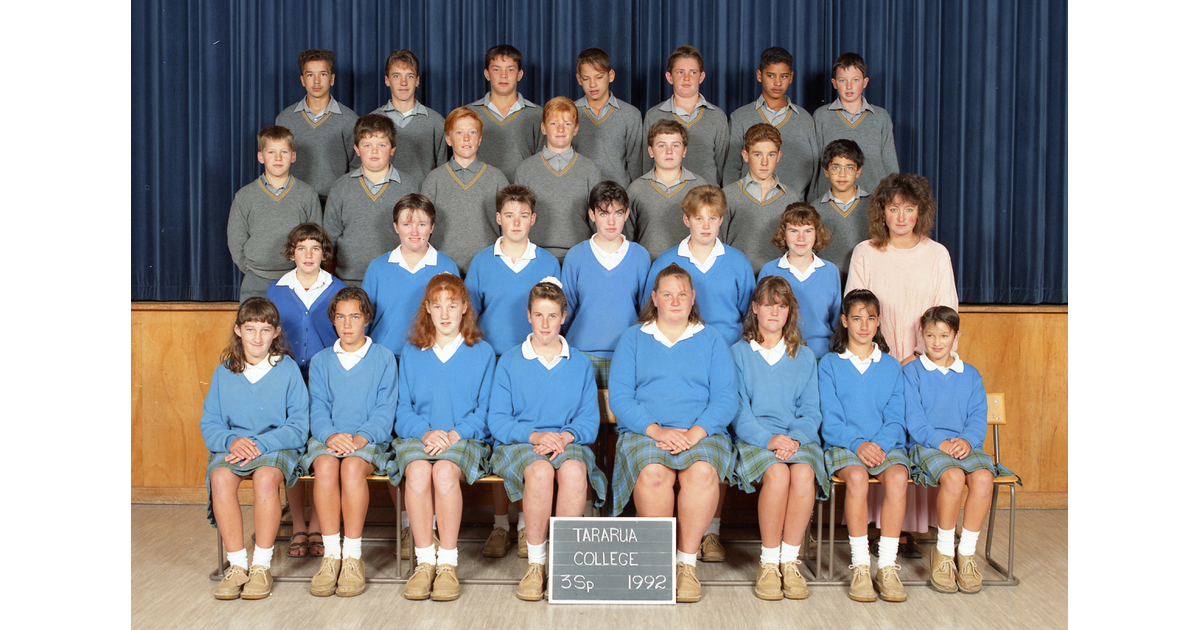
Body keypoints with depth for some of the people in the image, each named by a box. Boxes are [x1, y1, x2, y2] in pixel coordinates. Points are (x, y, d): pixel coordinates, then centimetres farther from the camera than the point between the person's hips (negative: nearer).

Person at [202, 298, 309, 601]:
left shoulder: (288, 369, 3)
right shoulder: (223, 372, 12)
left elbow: (298, 427, -2)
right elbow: (209, 424, 9)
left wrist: (259, 444, -16)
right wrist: (231, 440, -13)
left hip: (276, 446, -3)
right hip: (231, 447, 3)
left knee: (266, 477, -35)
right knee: (220, 477, -31)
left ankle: (262, 565, -23)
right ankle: (237, 564, -21)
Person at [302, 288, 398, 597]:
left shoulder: (384, 358, 13)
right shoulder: (321, 361, 20)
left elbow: (385, 409, 3)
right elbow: (317, 408, 7)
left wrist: (362, 436, -15)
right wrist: (330, 434, -14)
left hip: (369, 440, -2)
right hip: (328, 437, 2)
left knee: (352, 466, -35)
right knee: (325, 465, -33)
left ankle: (353, 556, -30)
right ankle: (331, 554, -30)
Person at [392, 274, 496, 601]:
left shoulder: (482, 353, 13)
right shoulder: (411, 353, 18)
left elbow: (484, 409, 5)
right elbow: (403, 408, 11)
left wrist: (455, 434, -12)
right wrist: (425, 432, -9)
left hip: (465, 438, -1)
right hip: (418, 436, 2)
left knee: (444, 471, -35)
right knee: (417, 471, -33)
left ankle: (448, 563, -26)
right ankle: (425, 561, -25)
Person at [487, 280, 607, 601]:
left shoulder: (581, 364, 16)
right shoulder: (509, 362, 12)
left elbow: (590, 420, 8)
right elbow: (497, 420, 3)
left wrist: (566, 436, -14)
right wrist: (535, 435, -14)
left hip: (569, 442, 1)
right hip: (519, 442, -1)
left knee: (574, 470, -36)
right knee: (540, 472, -37)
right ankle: (536, 564, -23)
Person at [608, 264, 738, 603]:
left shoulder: (712, 340, 17)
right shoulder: (633, 338, 16)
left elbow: (726, 398, 5)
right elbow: (618, 396, 3)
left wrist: (695, 432, -14)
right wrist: (656, 430, -13)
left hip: (703, 432, 0)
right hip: (643, 431, 0)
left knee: (702, 472, -33)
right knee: (653, 473, -34)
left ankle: (687, 562, -20)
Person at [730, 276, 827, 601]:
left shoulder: (804, 356, 19)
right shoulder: (739, 353, 12)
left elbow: (811, 410, 10)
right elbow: (738, 409, 1)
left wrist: (795, 438, -11)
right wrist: (768, 439, -15)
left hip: (798, 437, 2)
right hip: (753, 437, -2)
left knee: (803, 473, -32)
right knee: (777, 474, -34)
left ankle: (790, 560, -22)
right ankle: (768, 562, -21)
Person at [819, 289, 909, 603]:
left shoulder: (891, 366, 16)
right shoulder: (829, 365, 10)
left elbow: (895, 418, 8)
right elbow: (830, 419, 0)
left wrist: (879, 445, -12)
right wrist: (858, 444, -16)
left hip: (886, 444, 2)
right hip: (842, 445, -2)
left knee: (897, 476, -31)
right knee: (856, 476, -35)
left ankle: (888, 566, -26)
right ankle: (860, 566, -27)